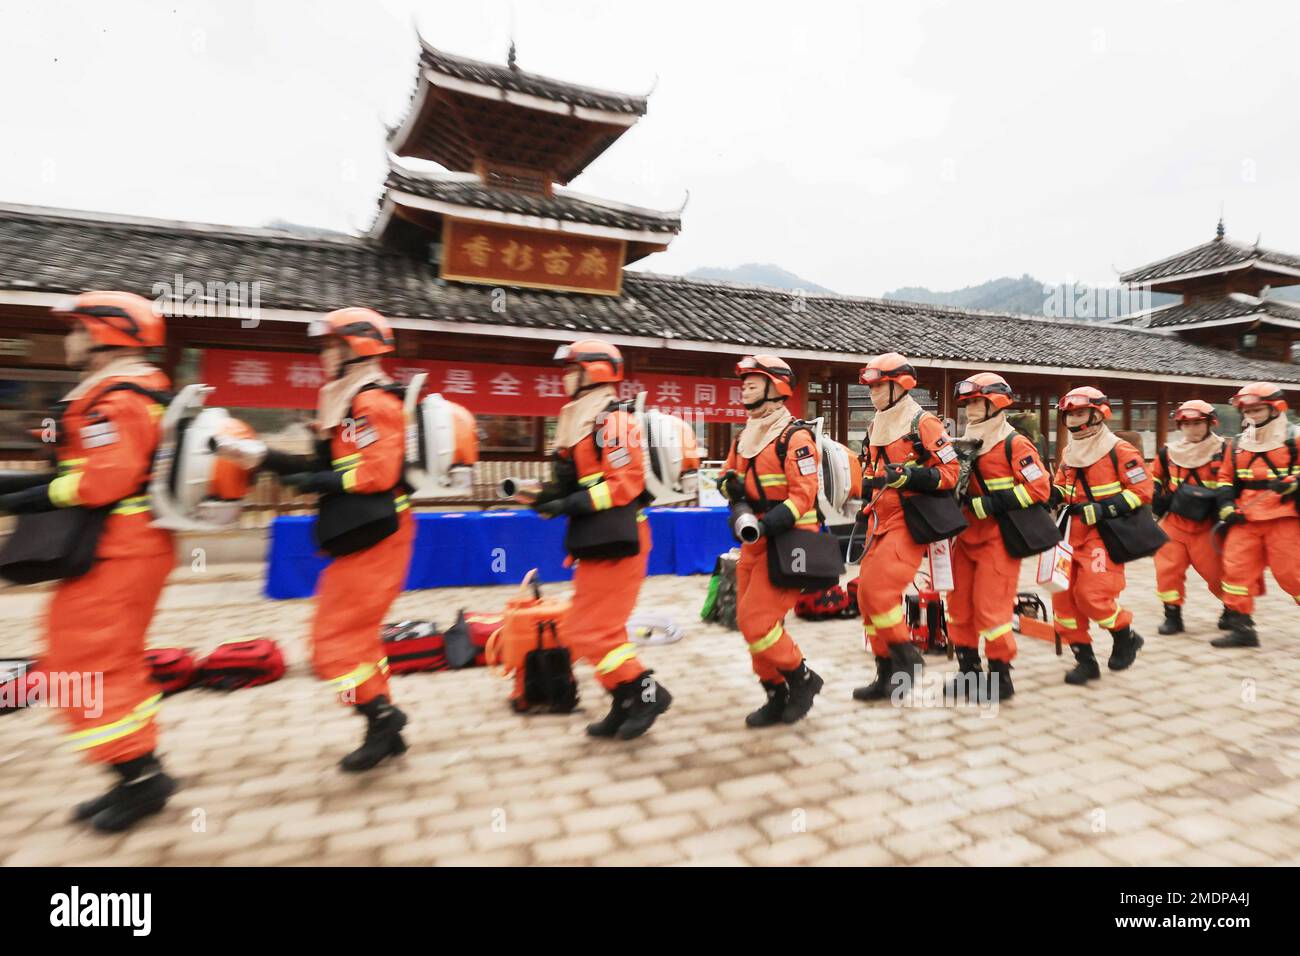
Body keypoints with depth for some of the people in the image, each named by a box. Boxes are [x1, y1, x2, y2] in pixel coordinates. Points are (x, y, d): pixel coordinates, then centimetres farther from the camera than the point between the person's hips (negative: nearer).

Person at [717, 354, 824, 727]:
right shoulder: (743, 438, 13)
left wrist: (769, 523, -30)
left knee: (758, 620, -12)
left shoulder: (794, 437, -11)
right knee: (750, 621, 10)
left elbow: (804, 494, -18)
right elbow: (727, 476, 21)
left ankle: (802, 679, 11)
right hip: (755, 541, 8)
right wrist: (730, 484, -3)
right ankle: (778, 697, 25)